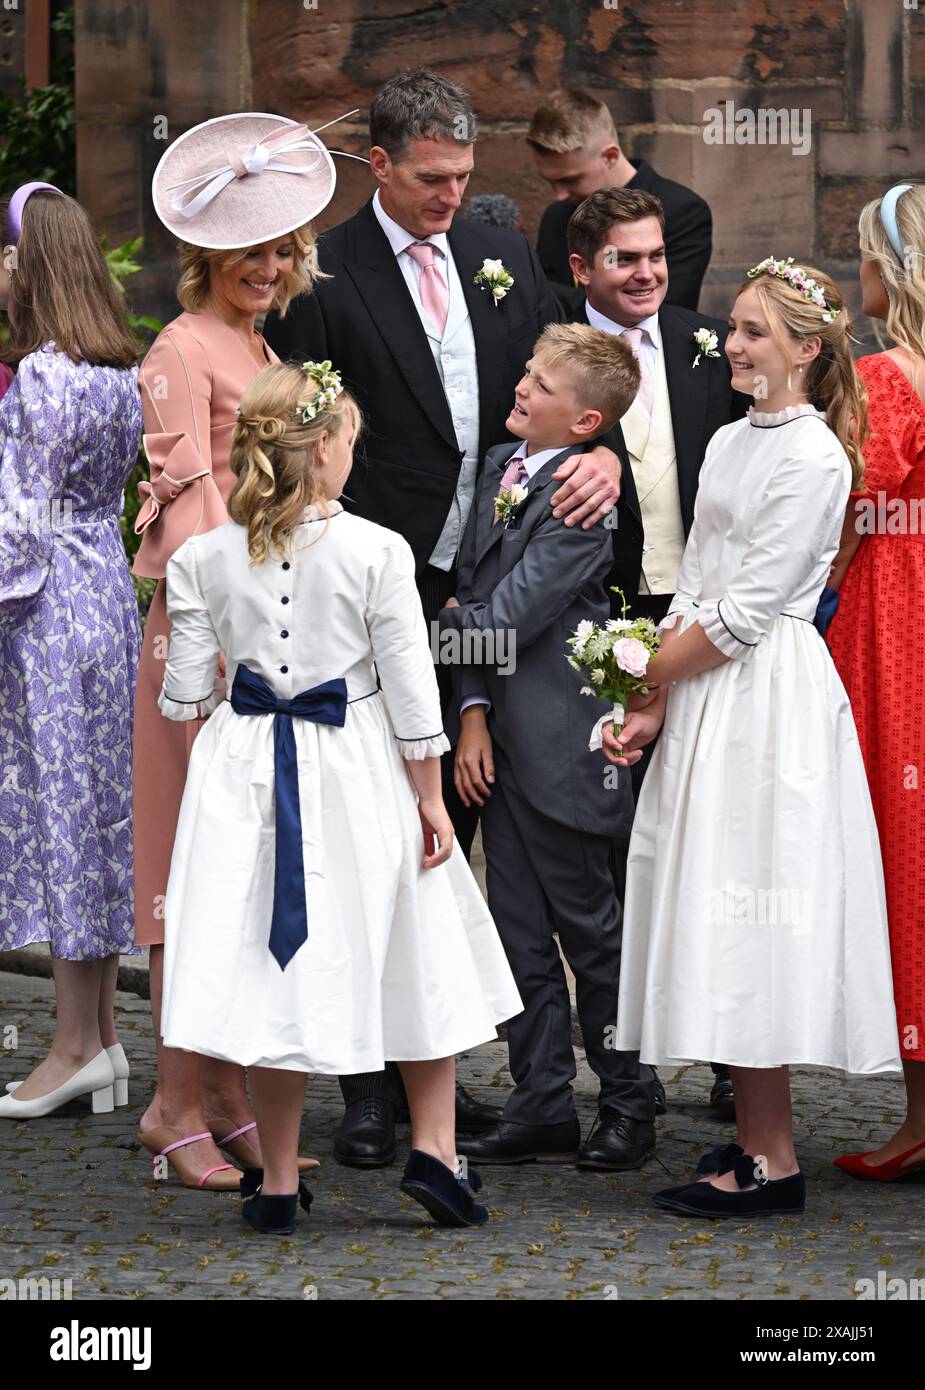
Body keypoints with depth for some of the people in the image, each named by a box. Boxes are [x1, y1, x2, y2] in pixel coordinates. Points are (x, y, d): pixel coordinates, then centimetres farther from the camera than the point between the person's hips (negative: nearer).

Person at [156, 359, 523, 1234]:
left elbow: (185, 693, 1)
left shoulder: (203, 559, -3)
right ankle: (433, 1147, 10)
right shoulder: (375, 551, -10)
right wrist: (430, 799, 0)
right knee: (411, 960, 13)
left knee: (279, 967, 8)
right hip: (356, 770, -2)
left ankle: (278, 1180, 12)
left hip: (248, 769, 2)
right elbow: (410, 689, -9)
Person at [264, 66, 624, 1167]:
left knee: (451, 827, 12)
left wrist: (602, 451, -11)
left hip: (484, 589, 5)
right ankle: (369, 1087, 5)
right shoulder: (324, 275, -5)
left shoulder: (505, 258, 12)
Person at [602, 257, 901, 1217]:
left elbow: (748, 609, -15)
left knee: (746, 908, -7)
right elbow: (693, 589, 12)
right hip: (705, 690, 8)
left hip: (767, 697, -8)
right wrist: (653, 707, 3)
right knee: (720, 913, 9)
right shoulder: (730, 443, 14)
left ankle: (774, 1163, -2)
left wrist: (653, 671, -6)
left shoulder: (814, 456, -12)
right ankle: (752, 1137, 15)